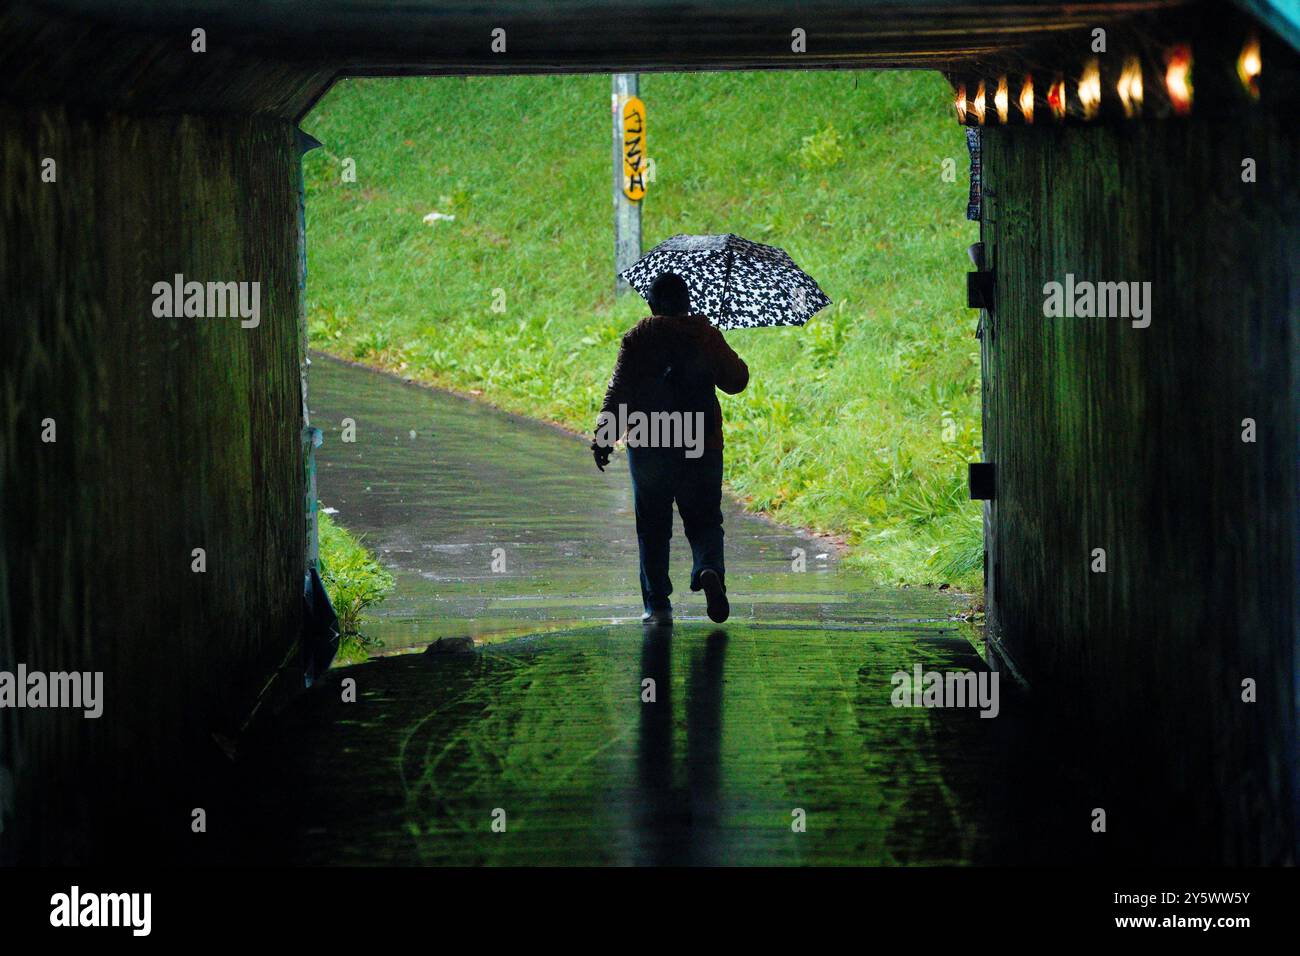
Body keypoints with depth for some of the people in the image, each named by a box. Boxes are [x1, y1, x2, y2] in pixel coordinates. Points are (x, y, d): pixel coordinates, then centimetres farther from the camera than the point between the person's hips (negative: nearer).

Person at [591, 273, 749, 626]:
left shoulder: (639, 336, 0)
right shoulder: (707, 335, 4)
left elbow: (619, 389, -7)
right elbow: (736, 381, 13)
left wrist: (604, 437, -6)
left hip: (649, 447, -1)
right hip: (702, 446, 1)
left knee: (652, 526, 7)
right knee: (704, 520, 9)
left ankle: (657, 604, 4)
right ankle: (709, 568, -22)